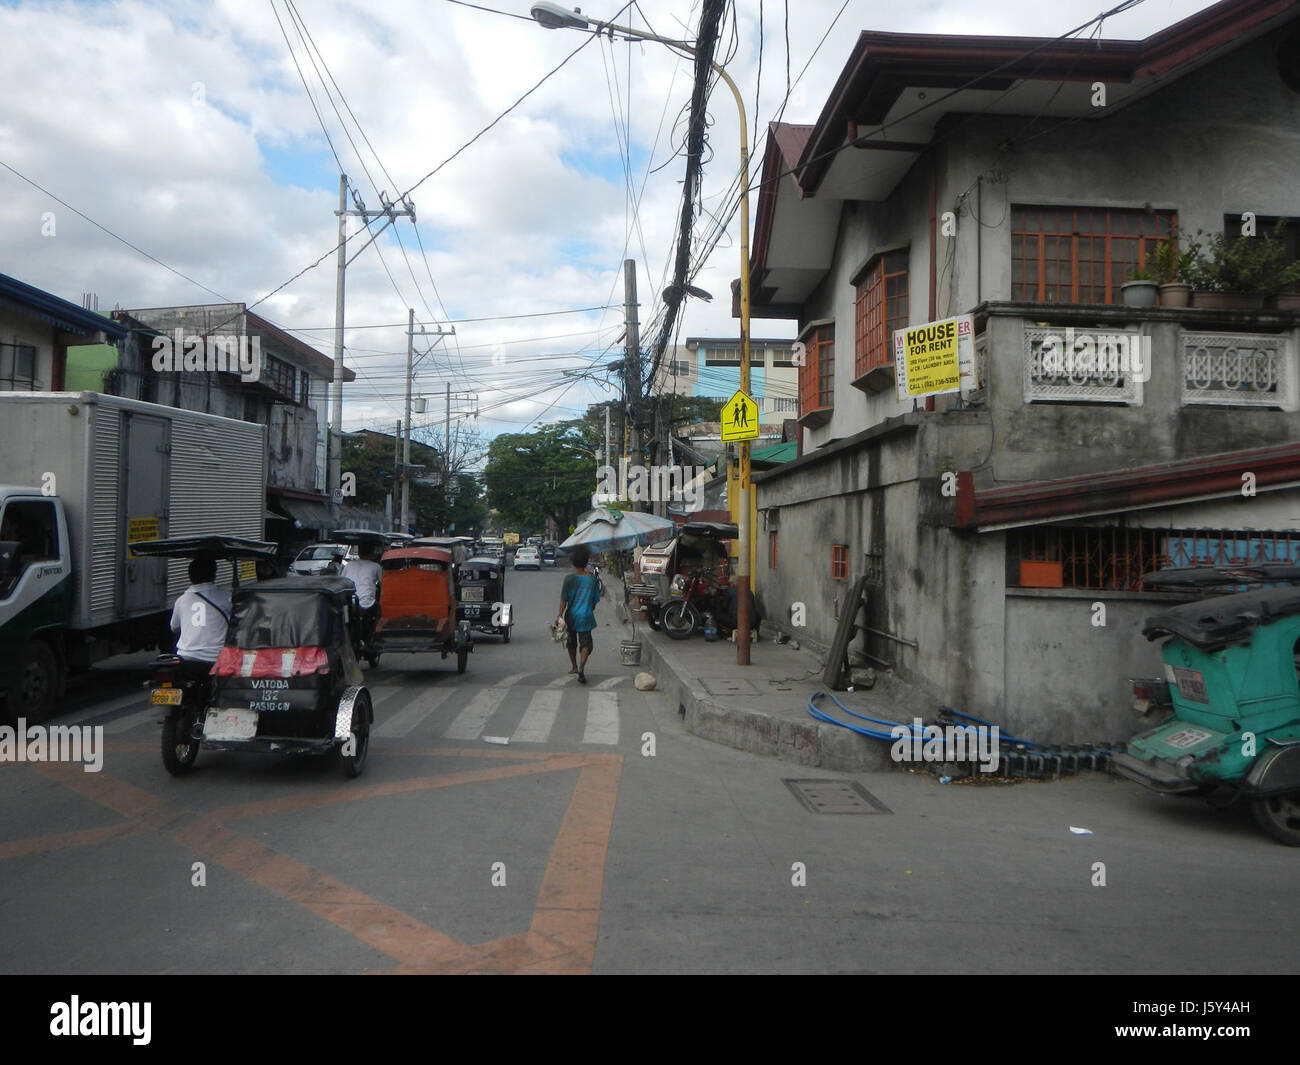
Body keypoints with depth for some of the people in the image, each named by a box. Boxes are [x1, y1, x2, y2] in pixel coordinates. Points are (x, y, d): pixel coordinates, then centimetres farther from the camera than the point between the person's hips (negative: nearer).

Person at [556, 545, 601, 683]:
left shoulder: (569, 578, -8)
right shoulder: (591, 579, -3)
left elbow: (564, 599, -11)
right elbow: (595, 599, 6)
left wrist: (559, 615, -9)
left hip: (571, 615, 0)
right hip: (586, 616, 0)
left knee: (572, 642, 19)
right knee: (586, 643, 0)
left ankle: (574, 666, 31)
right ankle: (582, 666, -22)